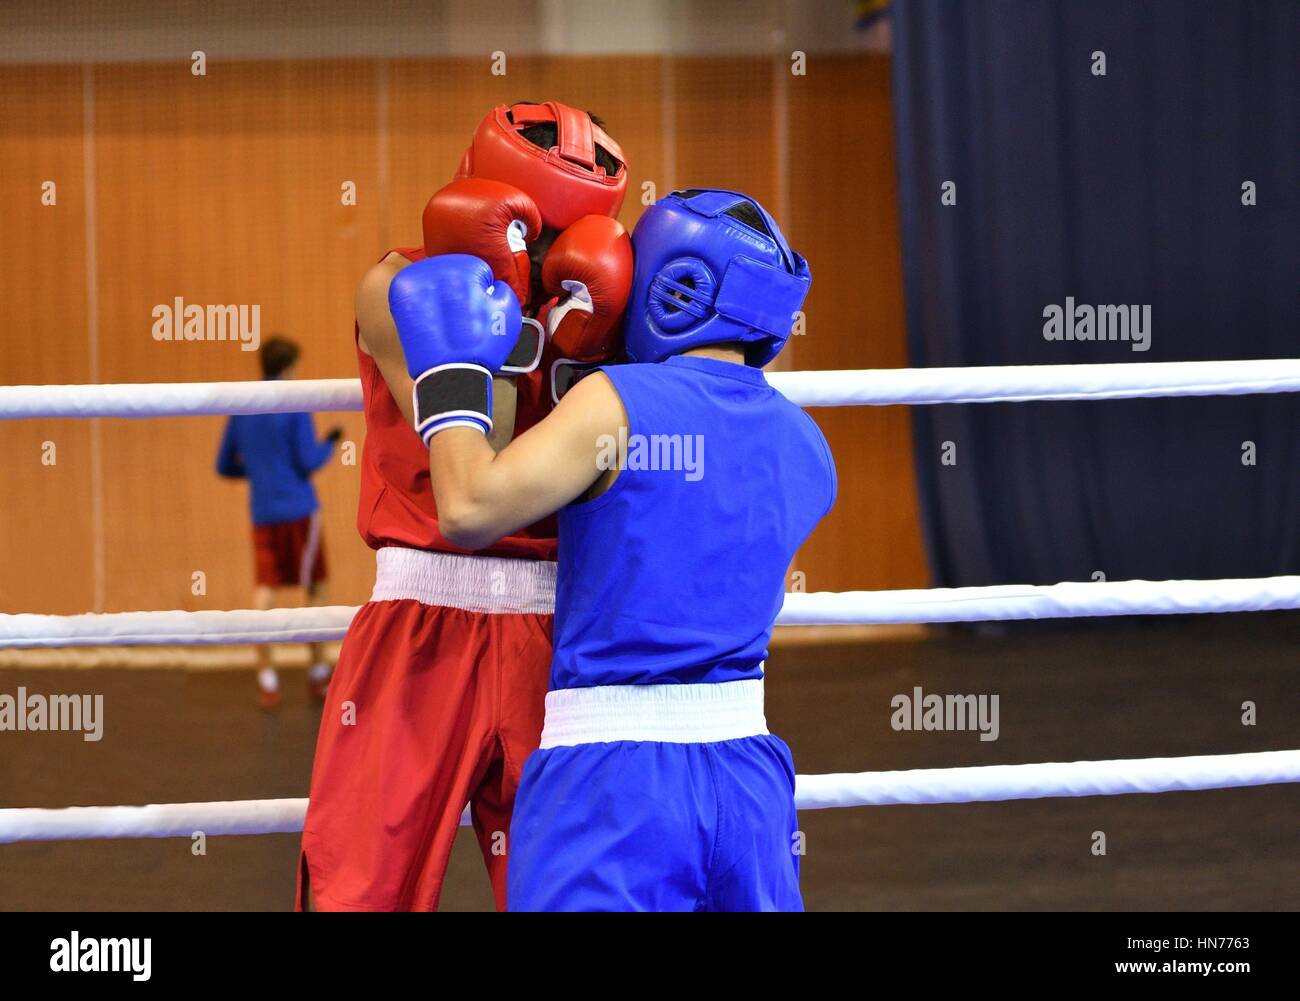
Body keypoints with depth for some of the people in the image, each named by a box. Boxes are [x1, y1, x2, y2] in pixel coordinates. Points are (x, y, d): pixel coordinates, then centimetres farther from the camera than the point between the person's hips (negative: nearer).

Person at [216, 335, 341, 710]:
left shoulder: (241, 410, 10)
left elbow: (225, 466, 16)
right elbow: (309, 462, -11)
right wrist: (330, 444, 8)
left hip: (263, 514, 4)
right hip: (299, 511, -4)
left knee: (266, 591, -1)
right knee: (315, 588, 10)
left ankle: (266, 679, -13)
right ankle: (318, 672, 16)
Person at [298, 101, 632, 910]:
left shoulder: (583, 304, 3)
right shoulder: (400, 289, -4)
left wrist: (580, 355, -12)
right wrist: (504, 323, -17)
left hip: (547, 633, 3)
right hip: (422, 623, -3)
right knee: (365, 881, -2)